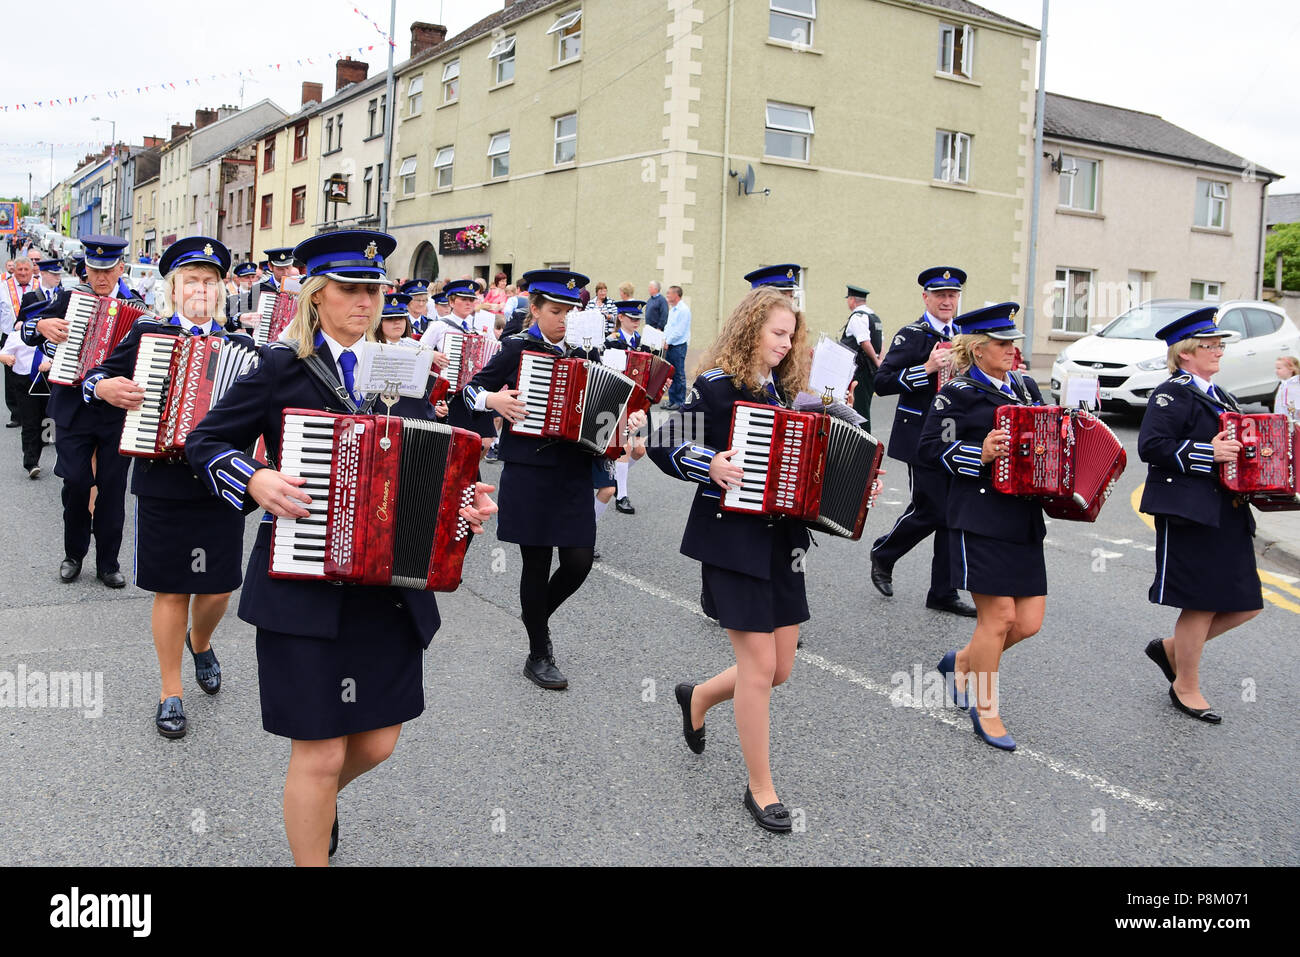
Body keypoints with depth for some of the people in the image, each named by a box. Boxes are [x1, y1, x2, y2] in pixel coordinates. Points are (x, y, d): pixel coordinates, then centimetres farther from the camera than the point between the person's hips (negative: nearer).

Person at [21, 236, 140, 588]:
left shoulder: (136, 307, 3)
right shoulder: (68, 298, 4)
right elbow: (27, 331, 9)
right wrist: (42, 325, -12)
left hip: (117, 409, 0)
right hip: (74, 407, 0)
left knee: (112, 486, 5)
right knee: (76, 482, -2)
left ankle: (108, 562, 16)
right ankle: (73, 554, 19)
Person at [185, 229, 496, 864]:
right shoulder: (283, 369, 0)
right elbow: (204, 441, 4)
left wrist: (467, 504, -6)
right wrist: (253, 480, -15)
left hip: (390, 592, 4)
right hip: (305, 591, -4)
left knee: (376, 743, 12)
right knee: (319, 753, 1)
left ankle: (320, 798, 46)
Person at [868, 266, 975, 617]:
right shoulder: (912, 335, -8)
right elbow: (882, 382, -16)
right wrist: (926, 369, -24)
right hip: (922, 438, -7)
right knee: (930, 510, -7)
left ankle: (943, 593, 15)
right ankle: (882, 555, 21)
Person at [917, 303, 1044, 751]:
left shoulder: (1026, 387, 15)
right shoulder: (958, 393, -5)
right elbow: (928, 449, -9)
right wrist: (980, 454, -20)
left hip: (1024, 519, 7)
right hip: (980, 519, -7)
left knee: (1029, 621, 5)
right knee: (999, 615, -4)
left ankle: (962, 662, 31)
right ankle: (986, 711, 14)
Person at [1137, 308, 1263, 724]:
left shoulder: (1220, 398, 19)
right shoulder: (1172, 395, -9)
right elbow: (1151, 446, -20)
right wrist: (1207, 453, -23)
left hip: (1227, 514, 9)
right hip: (1189, 514, -9)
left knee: (1244, 602, 7)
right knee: (1202, 602, -2)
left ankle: (1171, 647, 26)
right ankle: (1186, 688, 16)